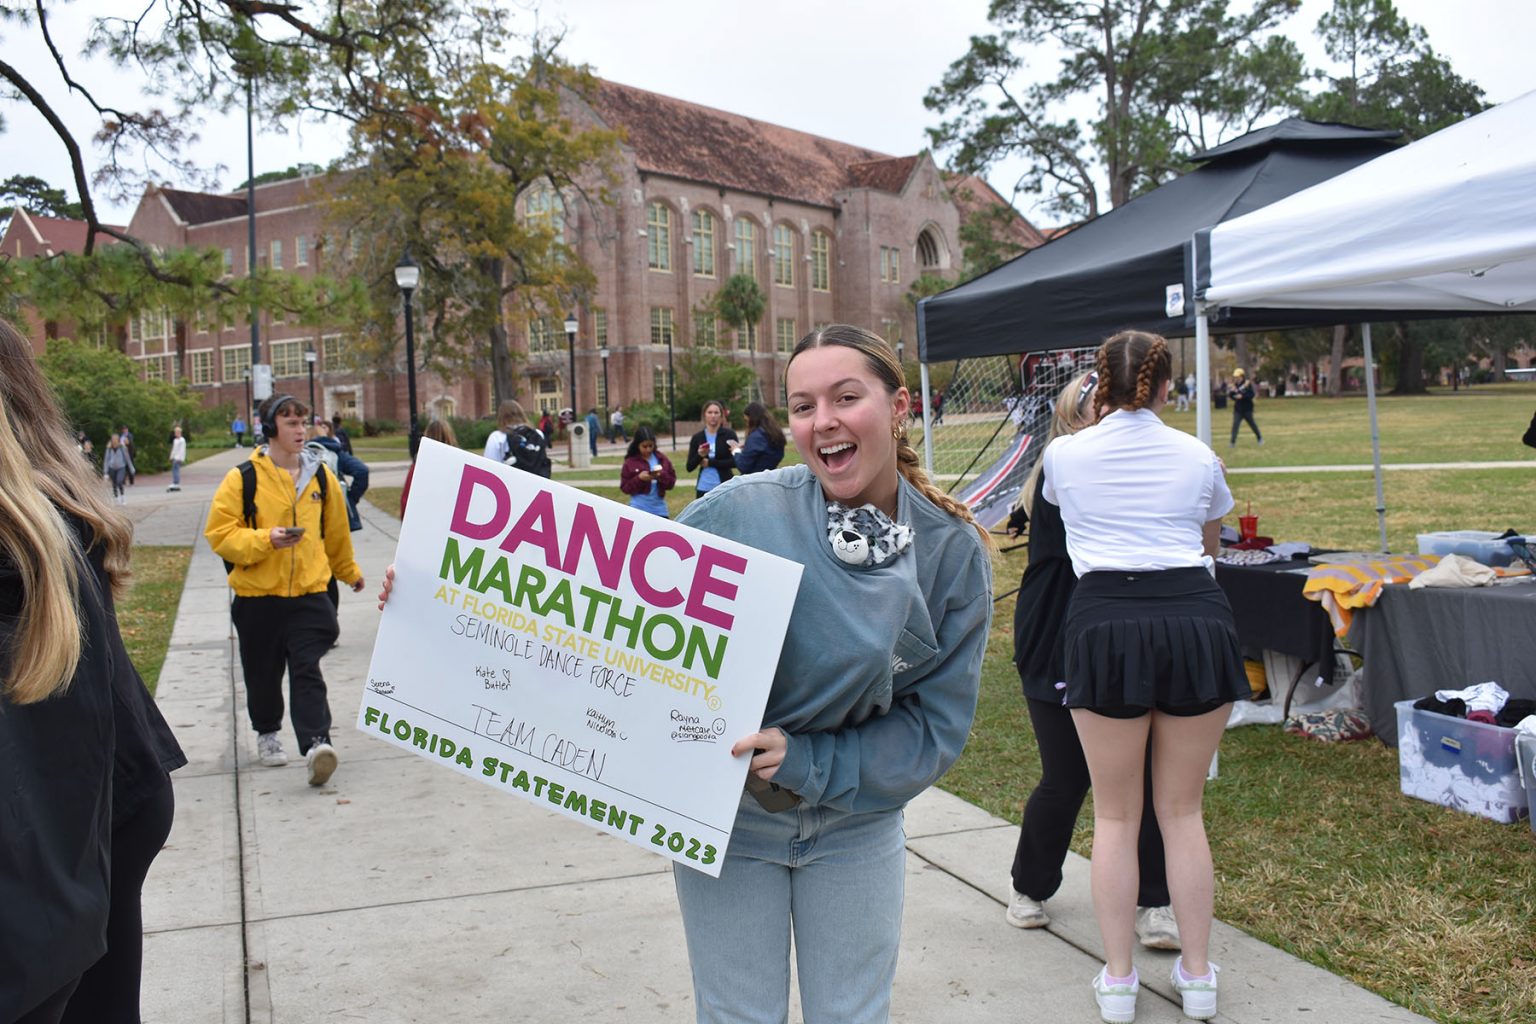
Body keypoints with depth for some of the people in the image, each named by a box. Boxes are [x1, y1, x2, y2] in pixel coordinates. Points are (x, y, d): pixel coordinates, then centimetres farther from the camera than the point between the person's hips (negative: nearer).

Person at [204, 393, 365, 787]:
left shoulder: (321, 476, 5)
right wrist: (265, 539, -21)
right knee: (263, 674, 13)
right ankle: (267, 733, 35)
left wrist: (349, 572, 31)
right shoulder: (242, 478, -5)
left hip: (309, 593, 1)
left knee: (307, 670, -11)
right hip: (257, 595, 0)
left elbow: (336, 532, 19)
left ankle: (316, 743, -20)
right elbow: (219, 533, -6)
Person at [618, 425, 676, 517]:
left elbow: (671, 482, 5)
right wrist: (639, 479, -18)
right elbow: (624, 487, -3)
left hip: (659, 508, 3)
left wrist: (662, 476, -15)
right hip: (639, 508, -3)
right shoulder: (630, 462, -3)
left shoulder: (662, 459, 5)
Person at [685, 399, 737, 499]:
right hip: (703, 489, 3)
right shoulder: (697, 438, 7)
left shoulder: (729, 434, 0)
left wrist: (710, 462, -10)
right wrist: (699, 455, -14)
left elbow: (735, 462, -9)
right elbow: (689, 467, 6)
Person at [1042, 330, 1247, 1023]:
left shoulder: (1065, 454, 4)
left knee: (1115, 816, 10)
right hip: (1196, 620, 2)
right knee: (1182, 811, 14)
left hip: (1107, 623, -2)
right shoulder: (1198, 457, 9)